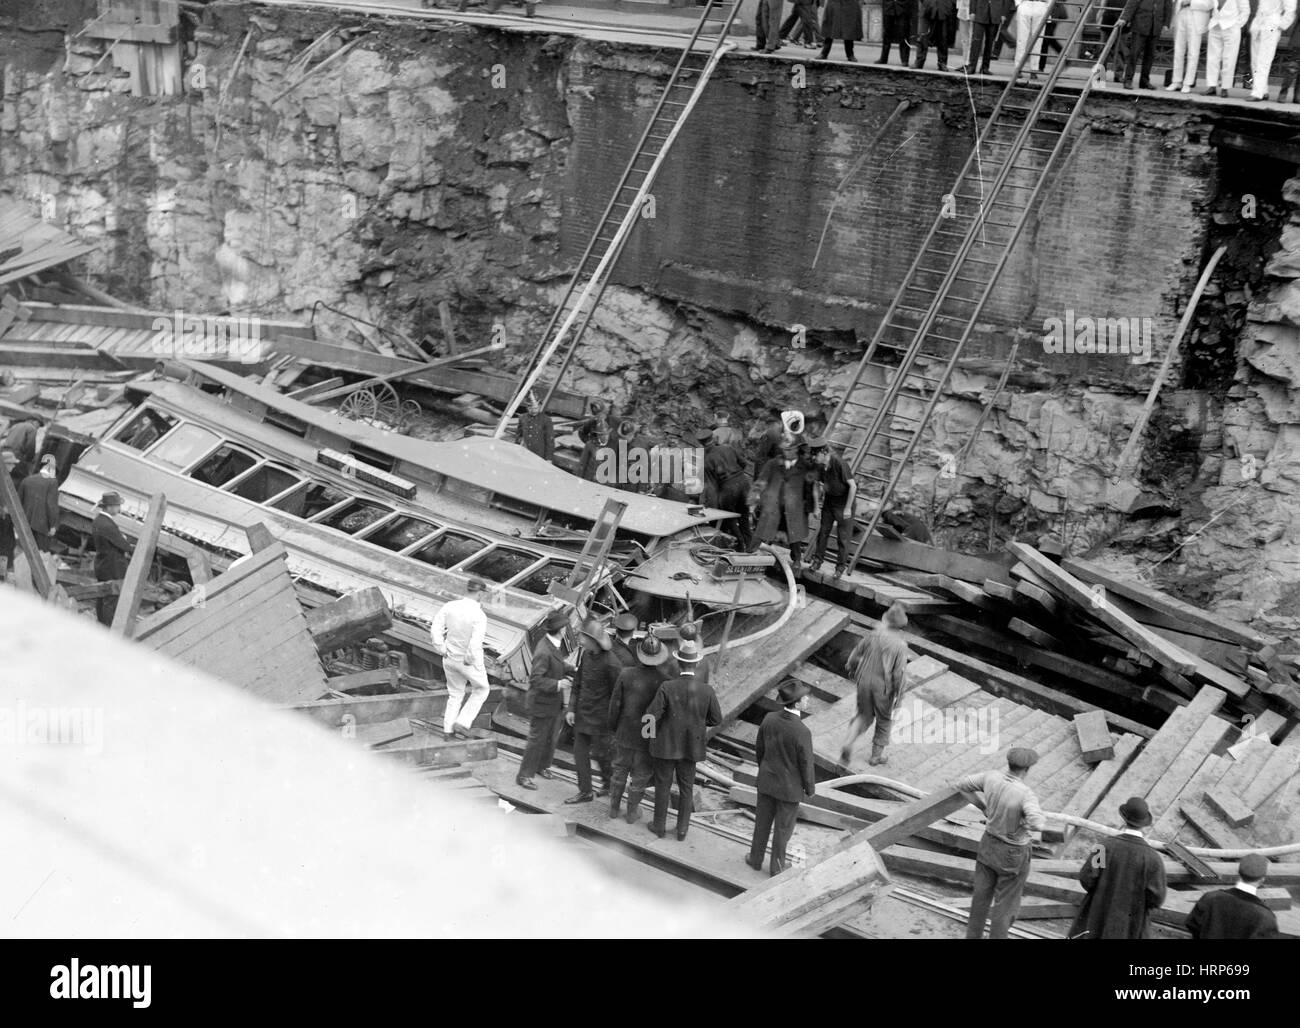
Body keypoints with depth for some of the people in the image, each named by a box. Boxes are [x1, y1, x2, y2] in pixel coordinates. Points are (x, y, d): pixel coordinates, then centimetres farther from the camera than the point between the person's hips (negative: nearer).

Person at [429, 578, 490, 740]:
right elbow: (475, 644, -32)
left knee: (455, 693, 24)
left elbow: (435, 629, -12)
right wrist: (470, 660, -16)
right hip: (470, 661, -5)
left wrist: (442, 650, -5)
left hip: (450, 658, 5)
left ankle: (448, 729, 23)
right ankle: (463, 724, 14)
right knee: (481, 689, 21)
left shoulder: (449, 606, -9)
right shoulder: (479, 616, -25)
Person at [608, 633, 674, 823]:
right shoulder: (665, 679, -24)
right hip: (649, 737, -1)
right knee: (640, 775, 18)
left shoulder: (626, 674, -18)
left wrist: (614, 727, 8)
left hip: (625, 734, 2)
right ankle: (632, 812, 32)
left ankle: (613, 807, 35)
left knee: (620, 769, 22)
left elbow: (615, 704, -9)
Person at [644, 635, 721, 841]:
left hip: (666, 745, -2)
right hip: (691, 746, 2)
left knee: (663, 786, 14)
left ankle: (660, 825, 26)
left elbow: (651, 716, -21)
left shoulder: (667, 688, -21)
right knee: (686, 788, 16)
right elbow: (716, 718, -4)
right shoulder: (707, 690, -14)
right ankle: (682, 829, 24)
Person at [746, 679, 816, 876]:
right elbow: (806, 764, -20)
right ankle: (776, 866, 30)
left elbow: (759, 748, 1)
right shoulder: (802, 732, -30)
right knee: (783, 827, 15)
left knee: (763, 821, 22)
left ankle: (756, 859, 37)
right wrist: (810, 788, -3)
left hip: (767, 780, 4)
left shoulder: (769, 719, -14)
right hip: (789, 786, -4)